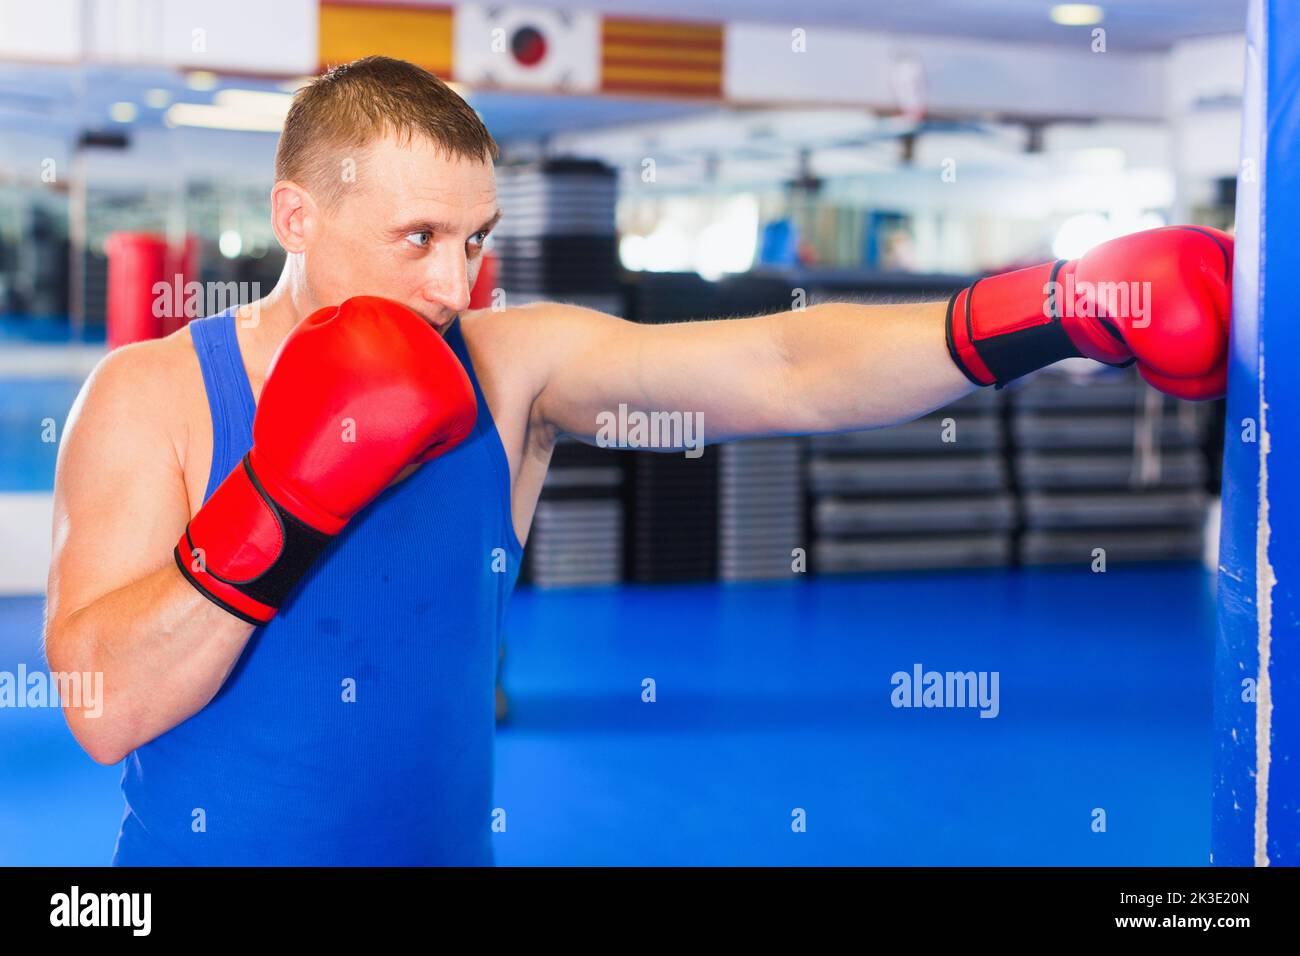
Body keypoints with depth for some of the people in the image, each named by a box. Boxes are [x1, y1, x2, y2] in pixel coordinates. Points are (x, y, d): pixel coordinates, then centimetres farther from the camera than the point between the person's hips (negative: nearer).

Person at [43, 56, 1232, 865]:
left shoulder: (511, 368, -8)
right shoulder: (152, 396, -11)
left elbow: (788, 370, -20)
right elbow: (107, 707, -20)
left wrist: (1069, 306, -32)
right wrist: (283, 501, -29)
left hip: (446, 838, 2)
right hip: (203, 845, -2)